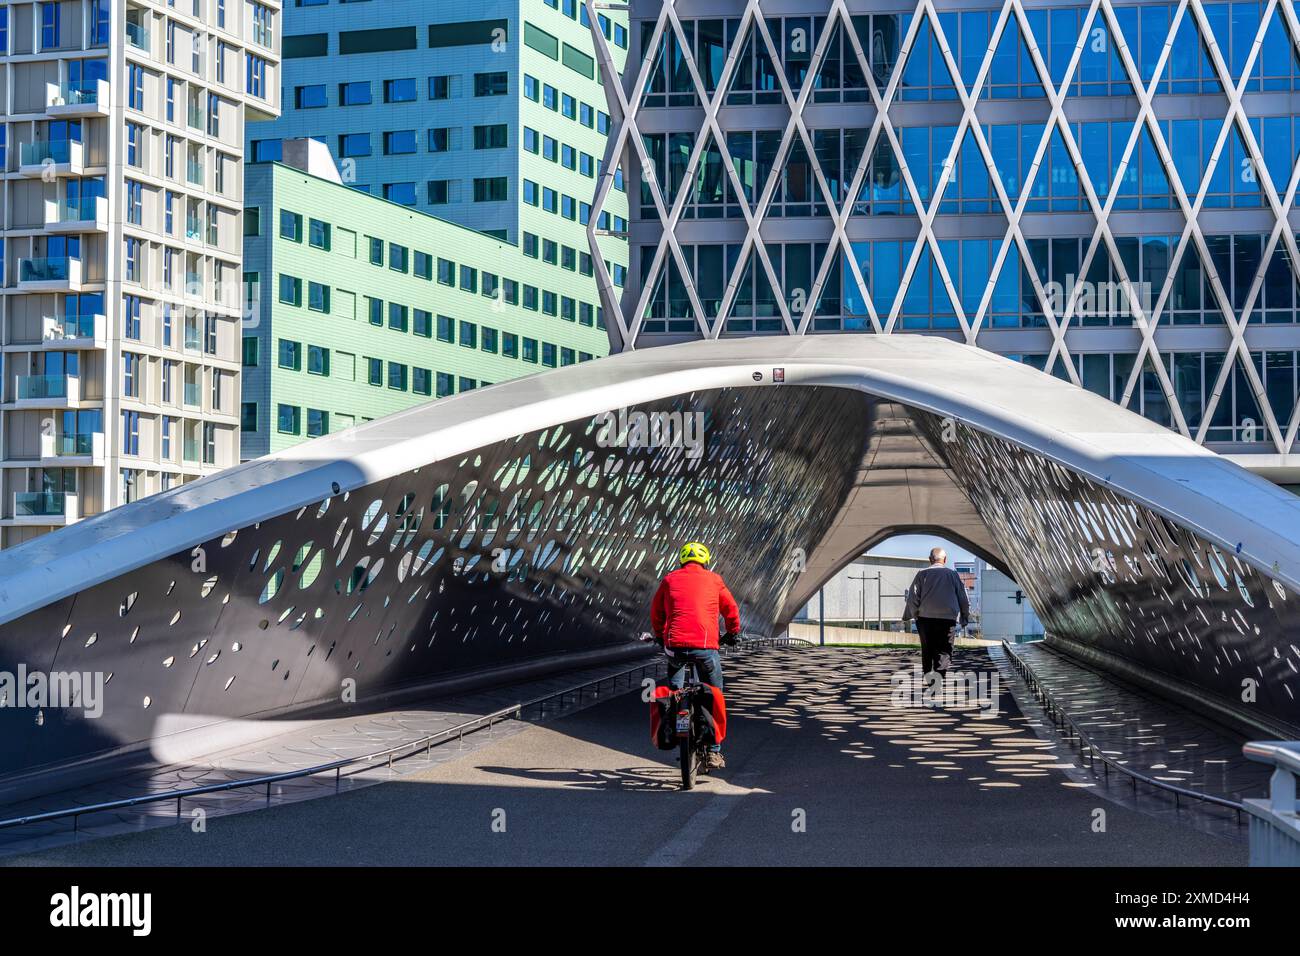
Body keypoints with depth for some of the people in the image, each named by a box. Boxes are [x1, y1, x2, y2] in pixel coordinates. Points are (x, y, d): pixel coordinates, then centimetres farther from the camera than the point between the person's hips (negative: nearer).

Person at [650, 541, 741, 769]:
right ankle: (714, 752, 10)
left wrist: (659, 635, 40)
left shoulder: (669, 579, 14)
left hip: (675, 644, 1)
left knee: (674, 688, 27)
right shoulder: (713, 580, 13)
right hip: (705, 646, -1)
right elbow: (731, 609, 22)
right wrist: (733, 633, 40)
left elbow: (656, 612, 22)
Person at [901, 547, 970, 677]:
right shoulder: (953, 574, 7)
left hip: (925, 618, 1)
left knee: (927, 649, 13)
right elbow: (963, 598, 11)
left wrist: (908, 615, 11)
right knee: (943, 651, -2)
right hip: (947, 618, -1)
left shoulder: (922, 574, 3)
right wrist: (965, 617, 20)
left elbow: (913, 597, 1)